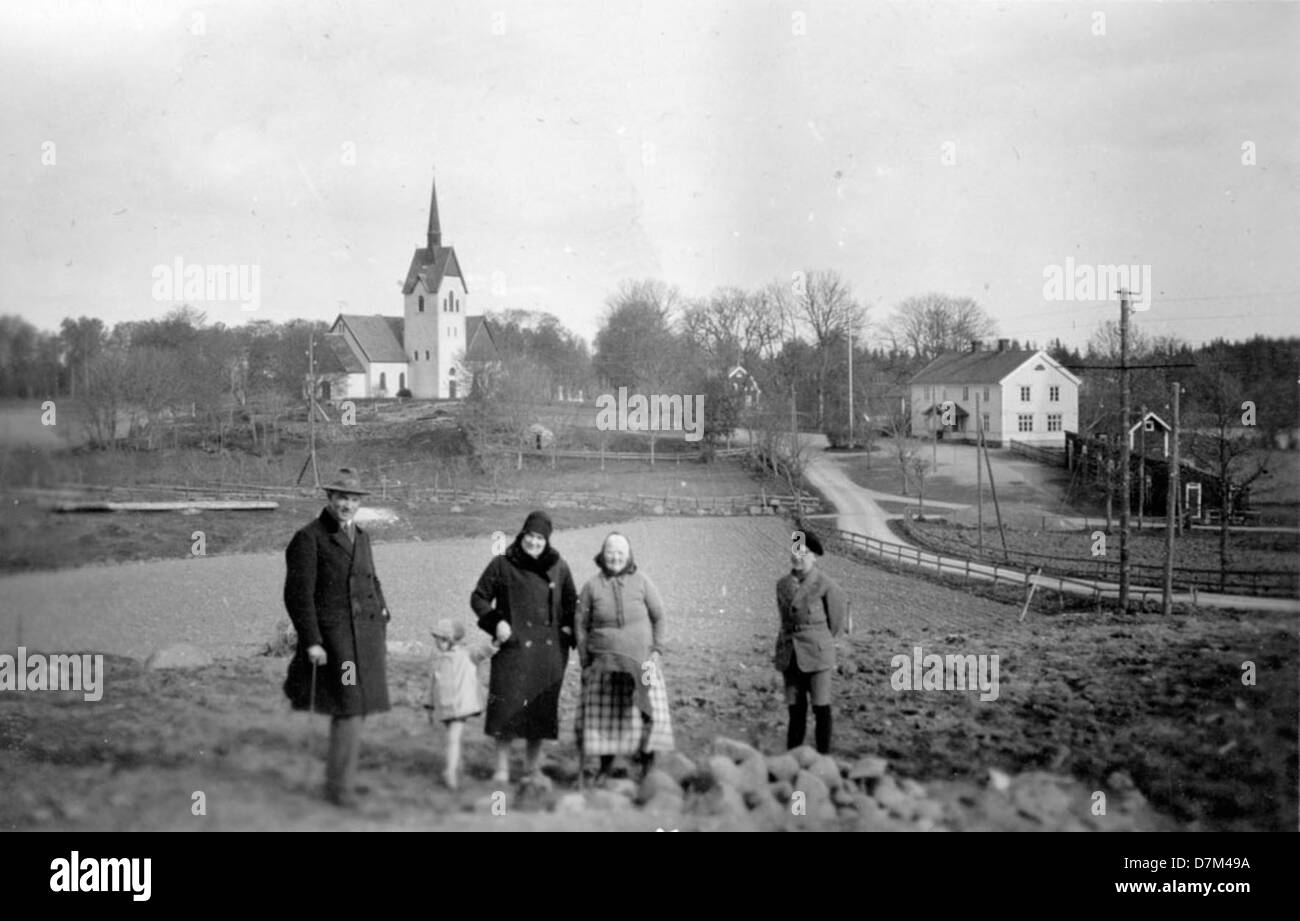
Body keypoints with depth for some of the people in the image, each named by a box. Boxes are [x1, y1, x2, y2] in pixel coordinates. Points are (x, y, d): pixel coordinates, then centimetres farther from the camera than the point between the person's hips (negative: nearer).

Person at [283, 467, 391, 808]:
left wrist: (382, 629, 17)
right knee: (349, 709, -9)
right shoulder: (309, 538, -8)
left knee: (354, 709, 10)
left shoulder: (361, 537, 15)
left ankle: (338, 776, 22)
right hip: (334, 636, -7)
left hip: (367, 635, 7)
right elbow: (298, 594, -11)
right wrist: (311, 642, -16)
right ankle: (339, 785, 1)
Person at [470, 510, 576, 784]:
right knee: (507, 704, -8)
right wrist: (496, 622, -10)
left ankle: (532, 768, 15)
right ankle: (502, 769, 1)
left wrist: (569, 629, 2)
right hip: (514, 646, -3)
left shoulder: (558, 567, 9)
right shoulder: (502, 565, 1)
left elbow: (570, 603, 19)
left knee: (542, 707, 4)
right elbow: (478, 597, 5)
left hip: (549, 649, 3)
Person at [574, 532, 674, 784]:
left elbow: (658, 617, 9)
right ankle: (605, 768, 14)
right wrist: (585, 661, 2)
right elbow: (580, 625, 5)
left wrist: (657, 649, 2)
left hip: (640, 661, 0)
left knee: (646, 713, -3)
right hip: (604, 664, 0)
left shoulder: (642, 583, 0)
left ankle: (648, 768, 6)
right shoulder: (591, 586, 0)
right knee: (604, 715, 2)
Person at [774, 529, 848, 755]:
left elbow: (839, 609, 5)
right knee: (795, 708, 8)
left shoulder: (824, 583, -9)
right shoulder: (783, 584, 5)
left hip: (817, 652, -4)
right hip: (790, 652, 4)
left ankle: (823, 757, 7)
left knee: (821, 707, -2)